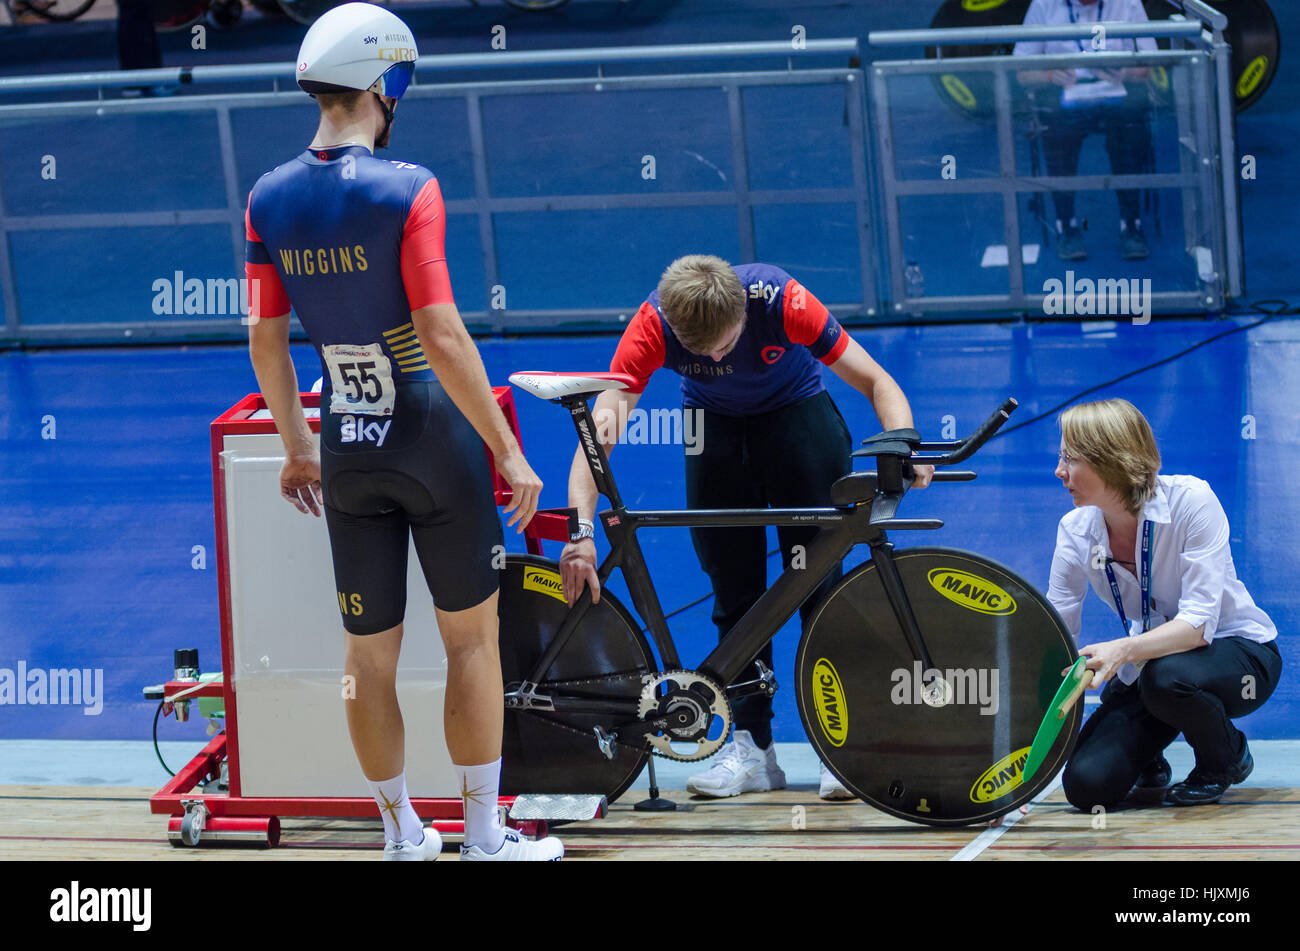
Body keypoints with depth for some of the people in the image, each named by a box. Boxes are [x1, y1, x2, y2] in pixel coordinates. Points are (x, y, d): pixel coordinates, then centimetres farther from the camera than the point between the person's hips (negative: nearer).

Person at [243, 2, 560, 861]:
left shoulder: (271, 200, -2)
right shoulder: (406, 190, -17)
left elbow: (266, 339, 5)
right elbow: (443, 340, -20)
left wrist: (298, 447, 18)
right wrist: (508, 452, -13)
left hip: (346, 448, 5)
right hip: (432, 436, -5)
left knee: (370, 654, 13)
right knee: (472, 638, 8)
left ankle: (402, 833, 24)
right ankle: (485, 834, 12)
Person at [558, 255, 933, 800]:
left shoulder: (779, 300, -33)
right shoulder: (653, 326, -30)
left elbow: (875, 382, -25)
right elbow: (597, 435, -34)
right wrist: (582, 530, -47)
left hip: (797, 411, -2)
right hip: (714, 424, 2)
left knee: (819, 577, -10)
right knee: (734, 590, -3)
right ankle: (750, 745, 3)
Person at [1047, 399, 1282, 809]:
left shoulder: (1190, 501, -25)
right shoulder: (1075, 531, -10)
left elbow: (1199, 622, -31)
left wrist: (1123, 651, -47)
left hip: (1237, 650, -4)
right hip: (1147, 661, 4)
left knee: (1166, 678, -39)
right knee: (1088, 783, -20)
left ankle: (1227, 756, -6)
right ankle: (1148, 761, 17)